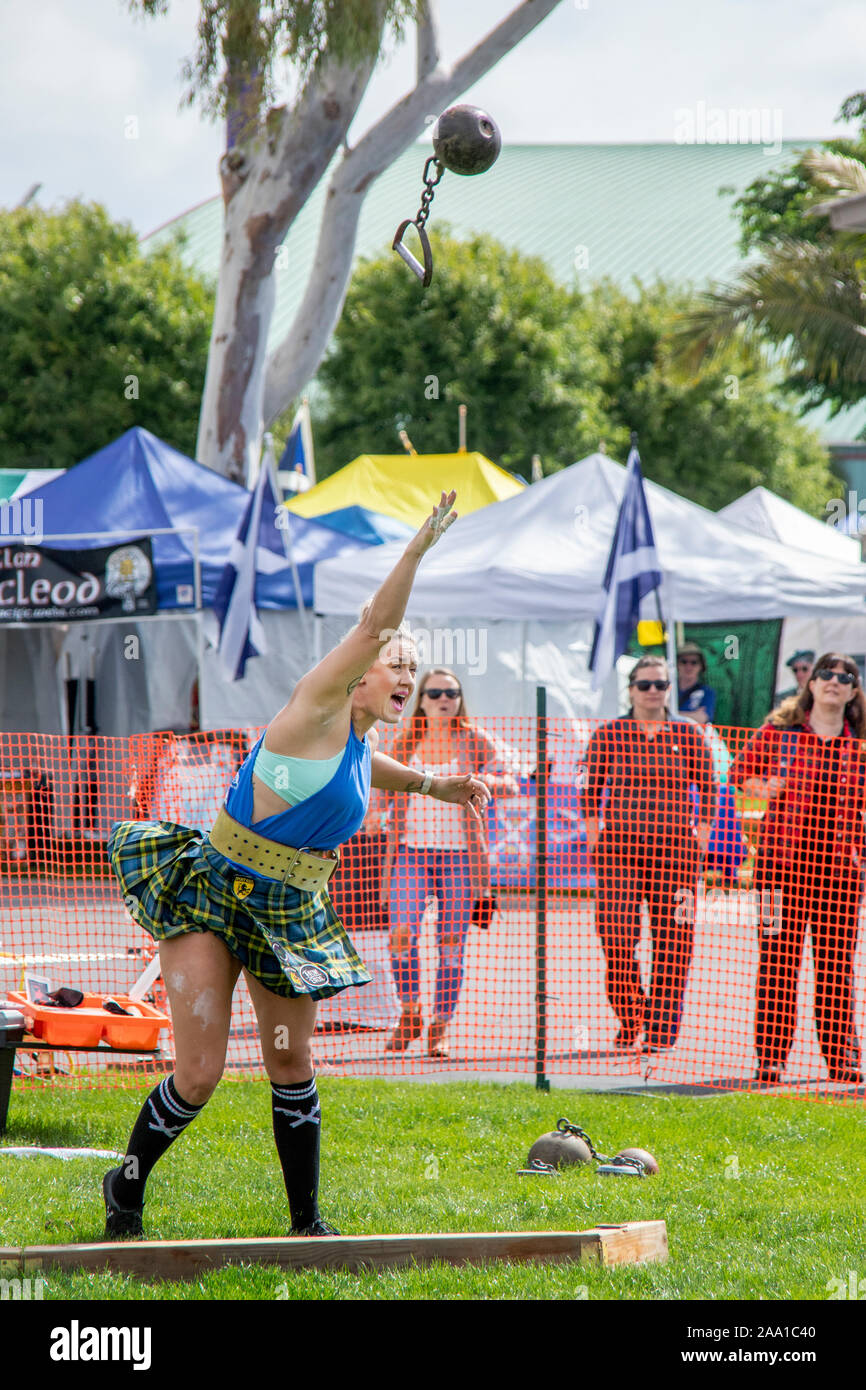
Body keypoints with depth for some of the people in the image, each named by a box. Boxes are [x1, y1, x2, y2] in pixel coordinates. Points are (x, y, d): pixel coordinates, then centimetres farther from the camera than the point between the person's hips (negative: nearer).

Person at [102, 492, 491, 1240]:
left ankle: (307, 1220, 17)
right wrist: (419, 547, -33)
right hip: (212, 895, -7)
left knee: (292, 1067, 7)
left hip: (290, 917, 7)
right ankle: (127, 1189, 12)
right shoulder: (319, 707, -14)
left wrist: (431, 784, 33)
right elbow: (374, 626, -26)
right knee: (200, 1074, -10)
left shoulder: (361, 741, 9)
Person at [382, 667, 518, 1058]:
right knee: (401, 933, -12)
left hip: (459, 854, -1)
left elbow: (509, 784, -3)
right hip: (411, 851, 1)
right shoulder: (405, 744, 10)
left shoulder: (475, 741, 4)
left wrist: (487, 781, -23)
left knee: (452, 941, -2)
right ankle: (410, 1014, 8)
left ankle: (439, 1027, 8)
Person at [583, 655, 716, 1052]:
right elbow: (591, 788, 10)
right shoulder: (609, 734, 6)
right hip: (619, 847, 0)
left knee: (672, 940, -2)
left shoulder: (688, 735, 7)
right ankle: (629, 1020, 10)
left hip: (674, 851, 0)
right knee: (616, 936, -9)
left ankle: (662, 1029, 5)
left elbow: (707, 790, 11)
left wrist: (701, 837, 3)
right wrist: (593, 835, 1)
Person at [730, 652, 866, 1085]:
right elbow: (741, 770, 13)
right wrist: (764, 788, -6)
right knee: (778, 960, -1)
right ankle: (770, 1058, 4)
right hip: (784, 858, -2)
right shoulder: (780, 731, 3)